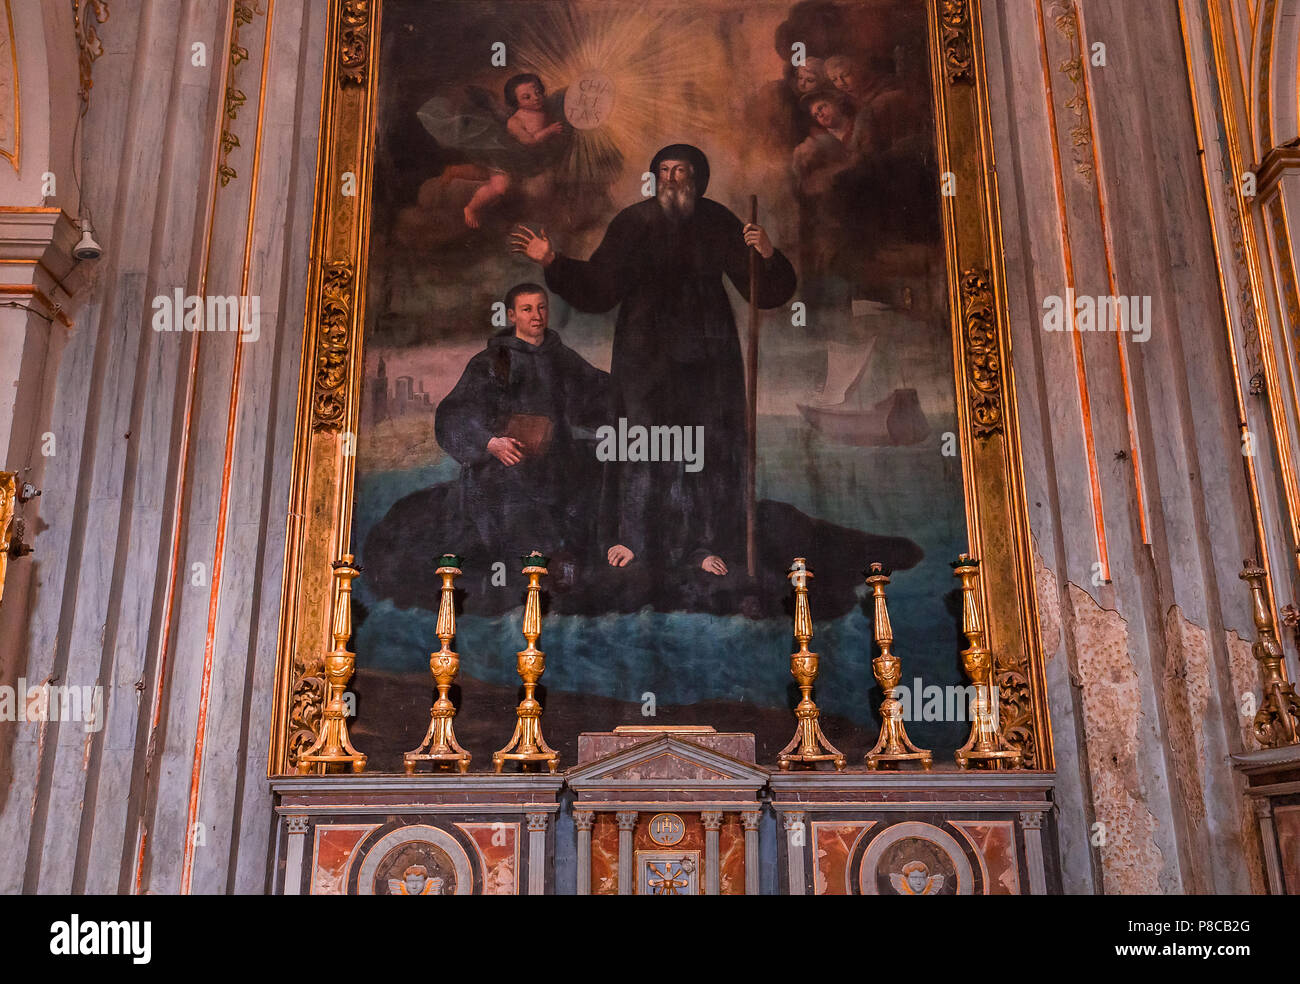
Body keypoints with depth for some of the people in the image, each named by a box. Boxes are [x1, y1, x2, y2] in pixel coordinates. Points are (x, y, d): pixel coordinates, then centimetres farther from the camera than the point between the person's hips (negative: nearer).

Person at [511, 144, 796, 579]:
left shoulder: (717, 222, 1)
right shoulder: (632, 223, -1)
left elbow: (764, 291, -1)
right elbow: (597, 288, -2)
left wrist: (768, 256, -20)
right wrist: (554, 262, -13)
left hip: (705, 350, 1)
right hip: (646, 347, -1)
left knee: (706, 441, 1)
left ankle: (704, 544, 11)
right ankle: (630, 536, 12)